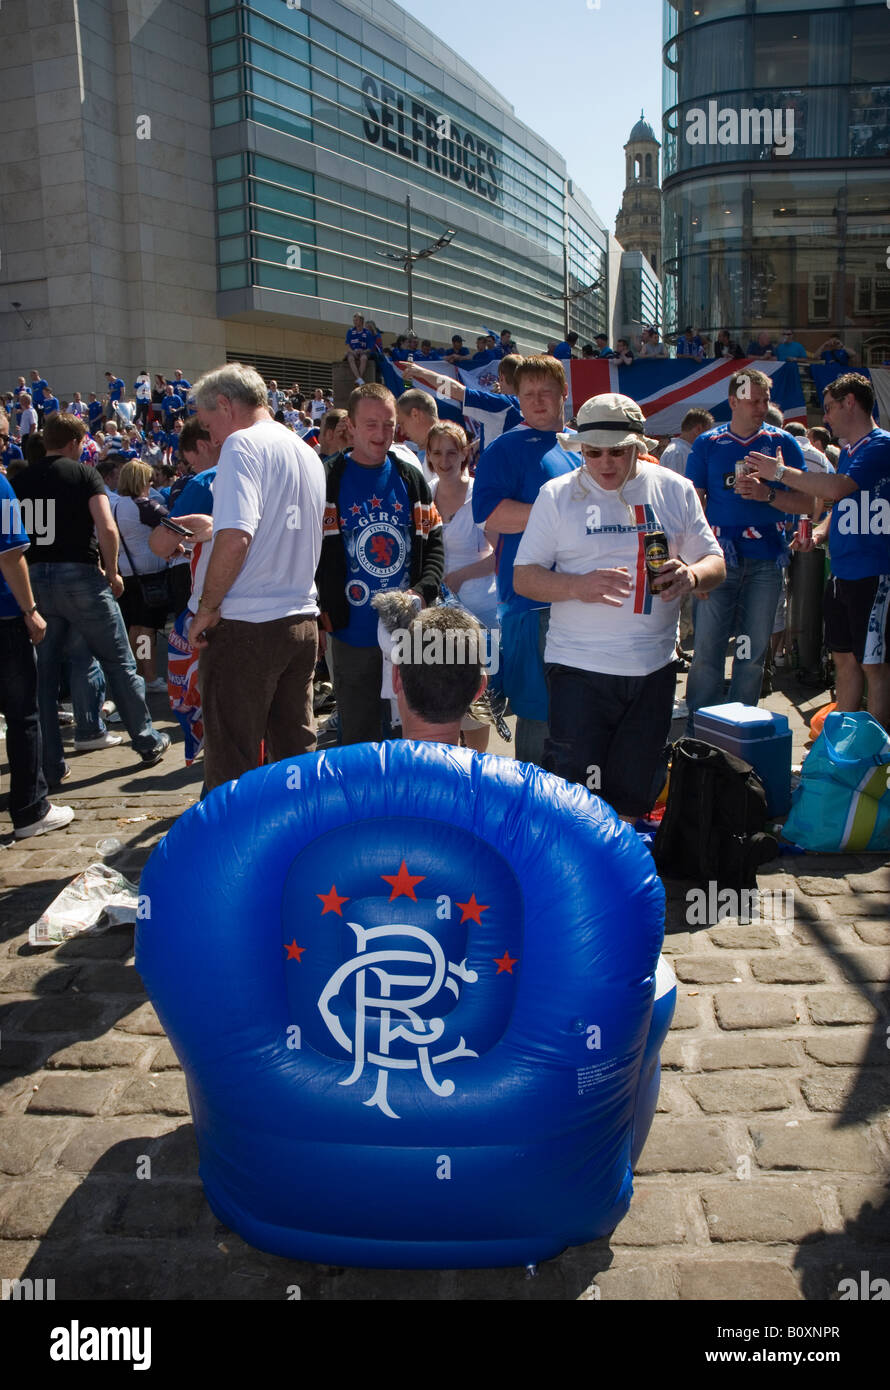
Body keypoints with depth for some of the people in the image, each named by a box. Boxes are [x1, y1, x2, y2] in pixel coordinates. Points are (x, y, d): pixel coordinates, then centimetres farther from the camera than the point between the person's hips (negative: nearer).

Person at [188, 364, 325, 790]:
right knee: (297, 753, 14)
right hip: (302, 620, 8)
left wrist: (208, 607, -11)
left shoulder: (243, 444, -10)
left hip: (247, 626, -8)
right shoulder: (307, 453, 15)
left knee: (231, 763, 1)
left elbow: (235, 537, -22)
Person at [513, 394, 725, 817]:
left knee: (635, 794, 13)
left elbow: (715, 564, 9)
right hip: (579, 670, -3)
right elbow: (523, 577, -1)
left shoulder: (675, 490, 6)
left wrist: (690, 576, -15)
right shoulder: (558, 494, 1)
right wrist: (579, 585, -20)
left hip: (654, 669, 3)